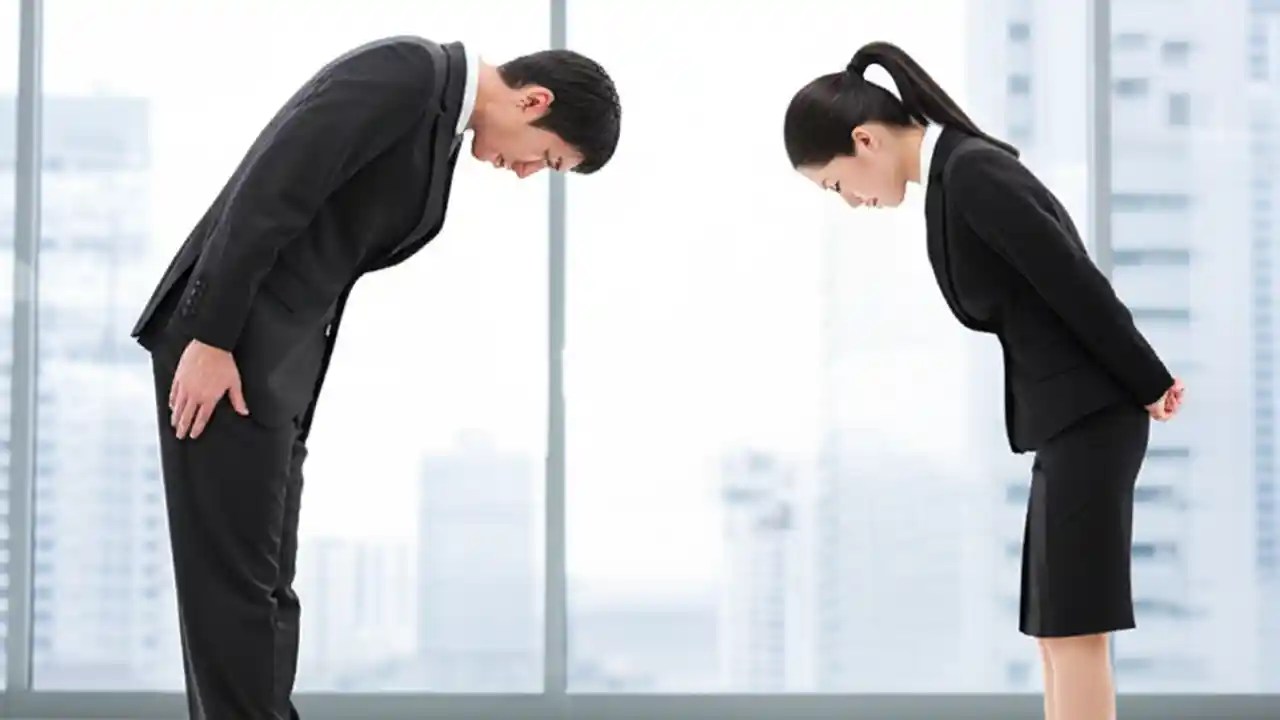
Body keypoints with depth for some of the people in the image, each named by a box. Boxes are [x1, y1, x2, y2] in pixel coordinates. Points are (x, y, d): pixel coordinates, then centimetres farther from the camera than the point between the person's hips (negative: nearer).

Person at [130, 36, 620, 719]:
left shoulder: (442, 120, 17)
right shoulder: (406, 70, -13)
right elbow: (266, 193, -21)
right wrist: (211, 342, -21)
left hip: (275, 353, 10)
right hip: (222, 343, -10)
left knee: (260, 585, 9)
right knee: (238, 582, -8)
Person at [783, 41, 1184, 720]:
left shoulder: (973, 174, -17)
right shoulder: (961, 172, 14)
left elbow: (1076, 284, -19)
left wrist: (1148, 386, -9)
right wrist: (1139, 385, 14)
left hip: (1088, 415, -10)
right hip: (1069, 418, 10)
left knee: (1071, 629, -8)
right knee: (1058, 629, 9)